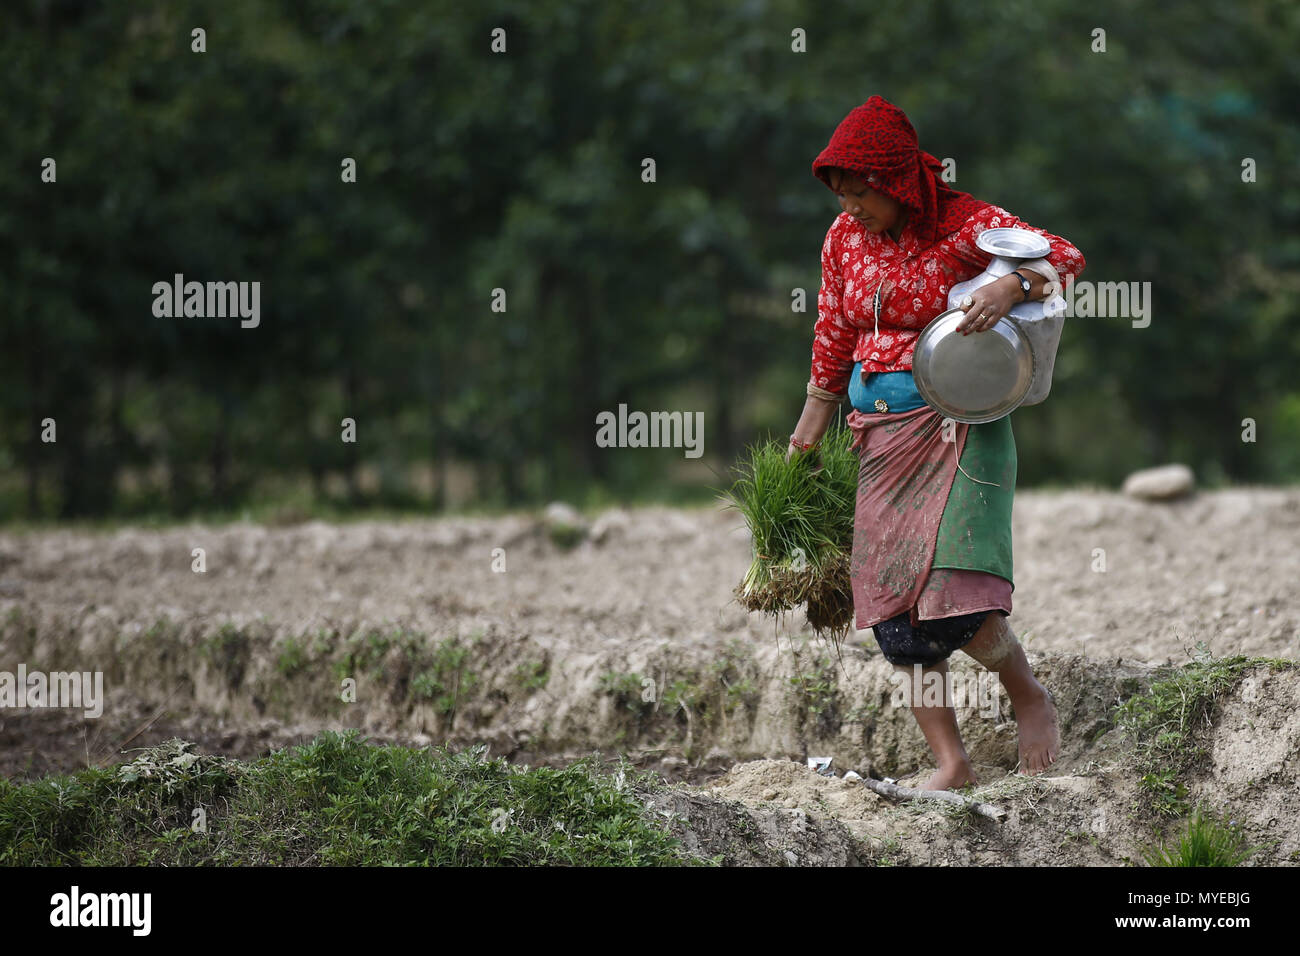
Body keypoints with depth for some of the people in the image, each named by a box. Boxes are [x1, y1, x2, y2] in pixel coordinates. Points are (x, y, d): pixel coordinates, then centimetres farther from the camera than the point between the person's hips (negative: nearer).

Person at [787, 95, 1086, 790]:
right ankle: (951, 764, 8)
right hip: (880, 434, 6)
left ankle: (1031, 698, 9)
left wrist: (1010, 287, -37)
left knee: (956, 600, -19)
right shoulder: (844, 238, 8)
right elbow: (832, 343, 18)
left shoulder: (959, 223, -9)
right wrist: (802, 444, 23)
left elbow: (1063, 257, -16)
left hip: (958, 423, -6)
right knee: (893, 607, 1)